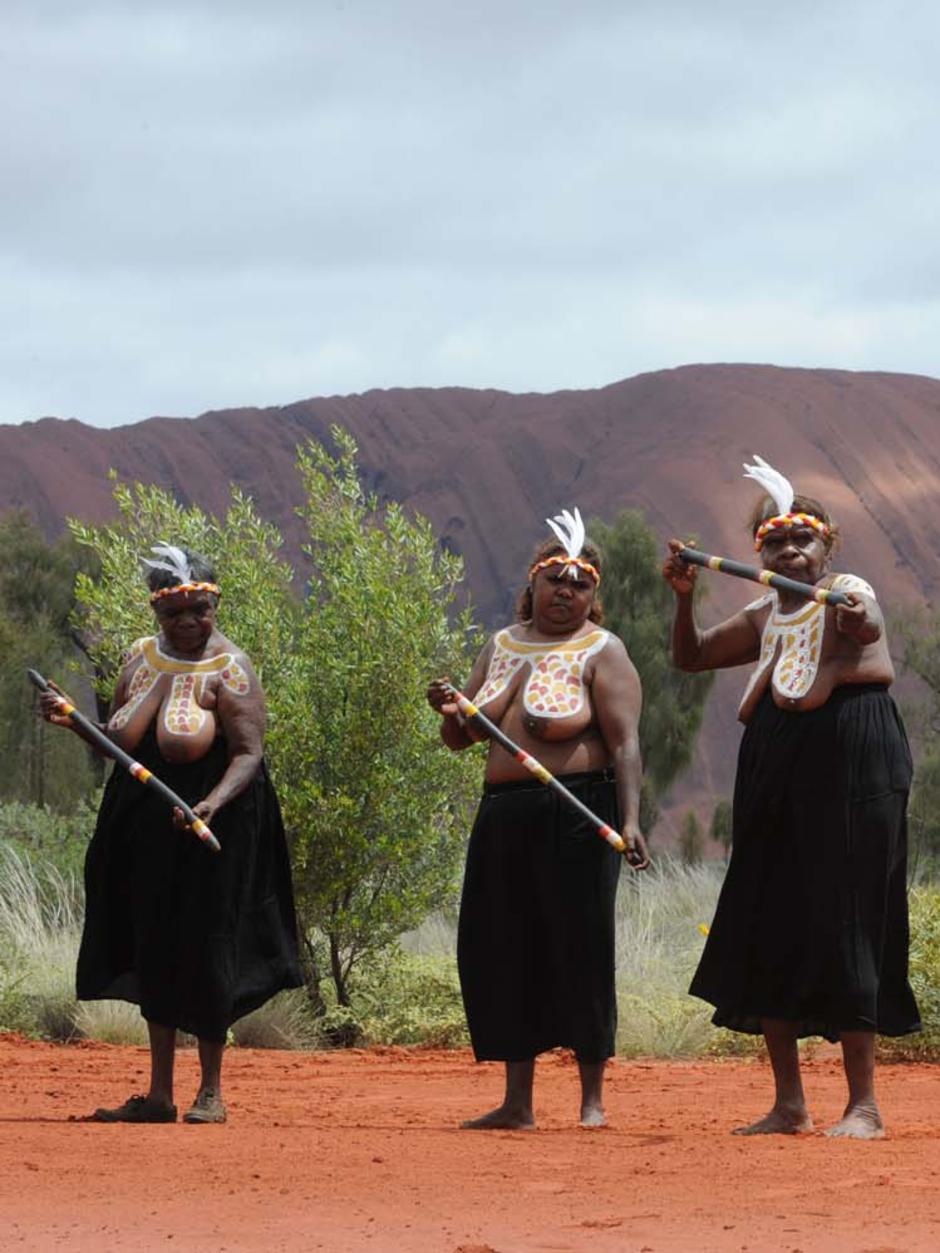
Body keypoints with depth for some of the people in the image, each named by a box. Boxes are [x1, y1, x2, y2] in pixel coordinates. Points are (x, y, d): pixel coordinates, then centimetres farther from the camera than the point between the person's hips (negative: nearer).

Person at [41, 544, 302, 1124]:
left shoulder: (228, 669, -10)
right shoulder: (140, 659, 9)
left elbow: (249, 754, -16)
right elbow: (118, 744, 16)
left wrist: (214, 802, -33)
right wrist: (72, 720, -1)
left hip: (212, 834, -6)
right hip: (146, 834, 6)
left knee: (204, 952, -2)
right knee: (153, 952, 8)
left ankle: (212, 1090, 10)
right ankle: (159, 1093, 15)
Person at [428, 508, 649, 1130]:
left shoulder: (601, 653, -3)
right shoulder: (502, 646, 15)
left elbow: (624, 742, -13)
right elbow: (463, 737, 19)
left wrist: (630, 819, -25)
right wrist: (450, 712, -5)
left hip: (576, 818, -6)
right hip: (504, 816, 6)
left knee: (580, 948, -5)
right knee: (503, 950, 5)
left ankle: (593, 1099, 5)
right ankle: (517, 1102, 12)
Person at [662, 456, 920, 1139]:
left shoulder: (846, 593, -4)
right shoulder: (764, 616, 17)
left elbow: (869, 626, -28)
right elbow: (692, 657, 26)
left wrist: (859, 622, -52)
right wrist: (684, 597, 8)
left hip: (849, 771, -8)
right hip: (776, 775, 8)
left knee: (842, 924, -12)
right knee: (767, 927, 5)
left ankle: (865, 1104, -10)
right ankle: (789, 1103, 12)